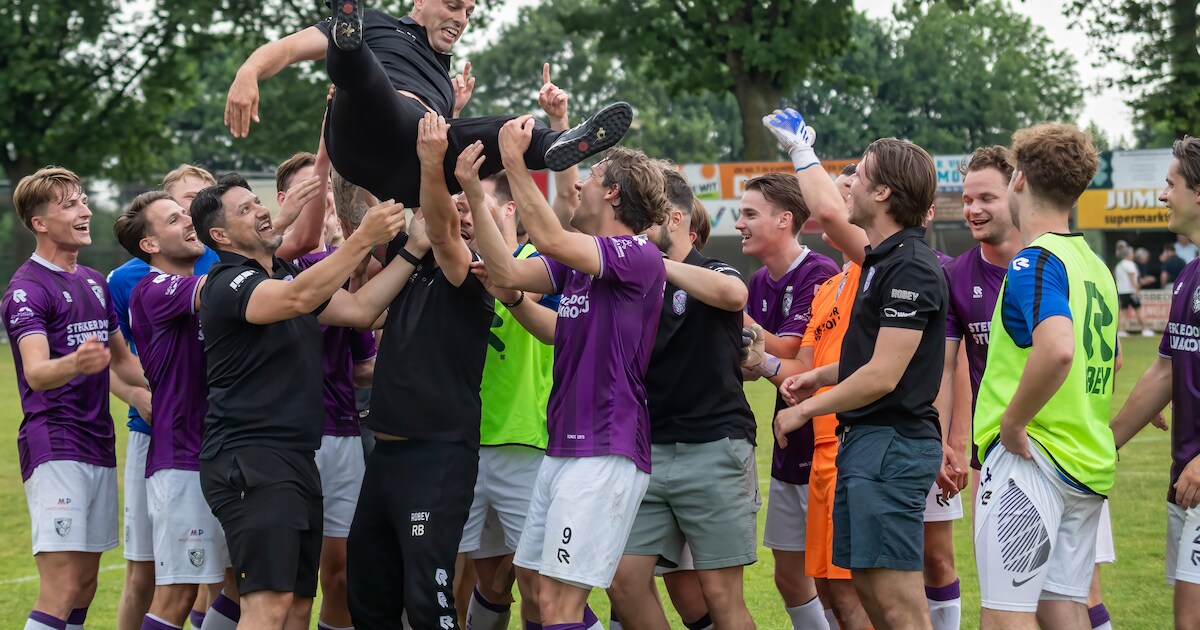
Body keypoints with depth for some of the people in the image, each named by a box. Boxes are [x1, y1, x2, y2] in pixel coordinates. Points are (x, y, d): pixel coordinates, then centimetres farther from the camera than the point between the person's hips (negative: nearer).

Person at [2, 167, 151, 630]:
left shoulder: (95, 282, 16)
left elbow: (121, 358, 30)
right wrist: (76, 363, -44)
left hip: (99, 447, 8)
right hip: (54, 448, -8)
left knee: (85, 585, 9)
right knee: (61, 588, -15)